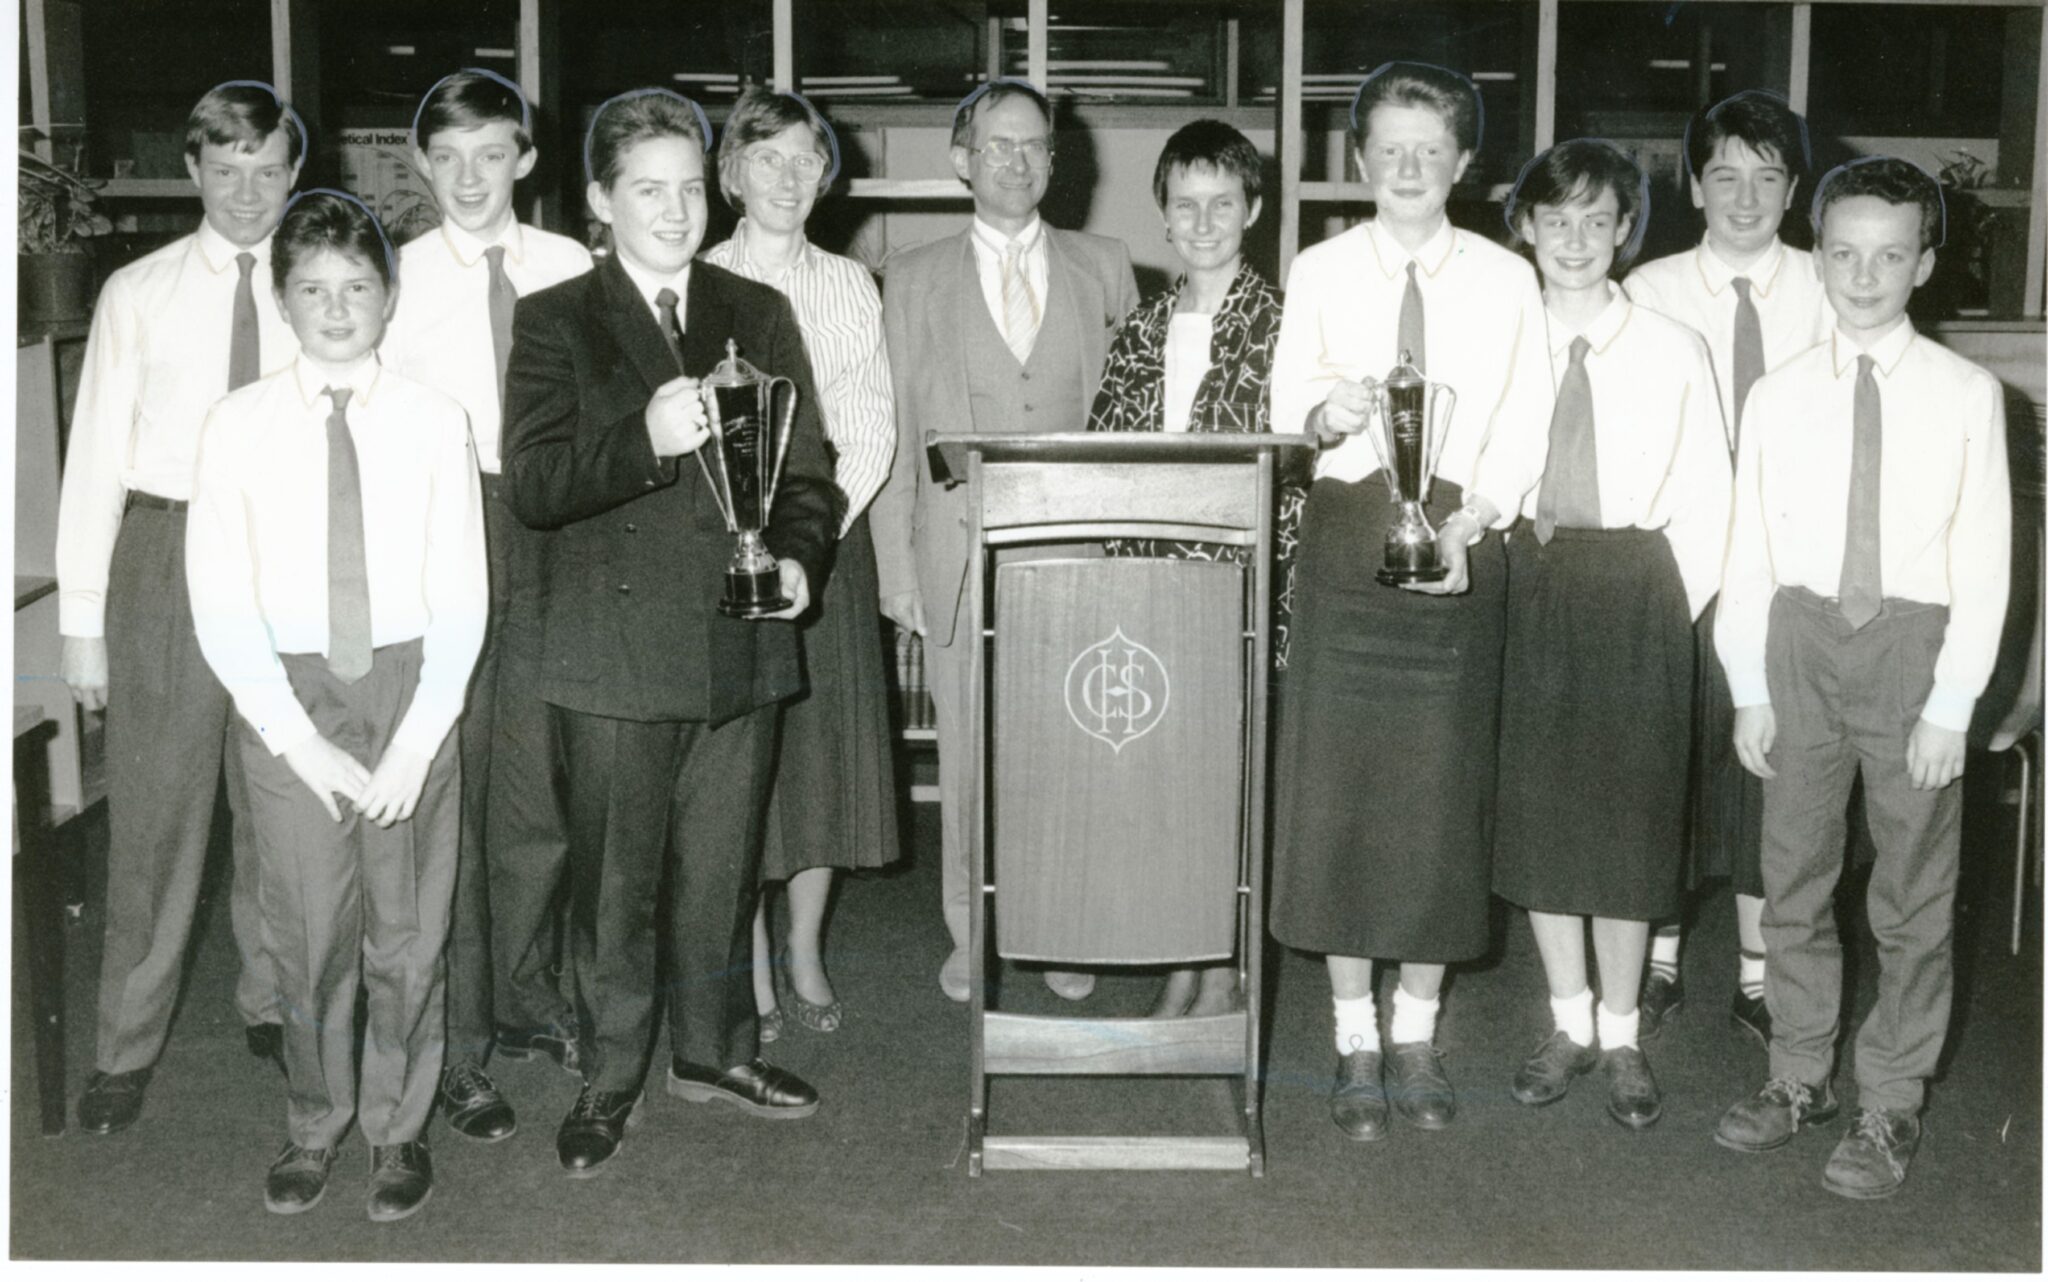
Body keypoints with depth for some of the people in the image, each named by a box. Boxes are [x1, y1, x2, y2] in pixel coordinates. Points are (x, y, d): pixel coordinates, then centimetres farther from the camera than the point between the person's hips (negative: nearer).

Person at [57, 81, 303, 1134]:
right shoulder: (138, 293, 0)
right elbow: (95, 457, 0)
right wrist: (81, 618, -4)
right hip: (167, 549, -1)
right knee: (154, 802, 3)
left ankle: (270, 1000, 32)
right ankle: (129, 1044, 16)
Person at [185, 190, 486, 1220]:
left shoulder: (434, 421, -3)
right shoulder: (237, 426, -3)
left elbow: (460, 595, -3)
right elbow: (221, 604, -5)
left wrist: (418, 737, -12)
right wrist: (300, 740, -12)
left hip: (410, 684, 0)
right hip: (287, 697, 0)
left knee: (407, 931, 9)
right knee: (308, 934, 9)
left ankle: (398, 1127, 28)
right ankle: (317, 1124, 30)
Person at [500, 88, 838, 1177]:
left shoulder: (759, 315, 11)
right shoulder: (553, 323, 0)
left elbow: (806, 467, 12)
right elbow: (531, 485, -11)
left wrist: (797, 554, -8)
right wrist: (644, 439, -27)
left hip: (740, 643, 3)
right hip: (614, 651, -3)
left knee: (722, 872, 15)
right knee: (611, 884, 5)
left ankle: (712, 1050, 32)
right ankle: (609, 1078, 21)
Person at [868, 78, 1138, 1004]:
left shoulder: (1103, 268, 10)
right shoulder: (915, 280, 8)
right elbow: (893, 431, 5)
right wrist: (896, 565, -1)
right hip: (964, 554, 0)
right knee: (968, 752, 4)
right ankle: (969, 935, 17)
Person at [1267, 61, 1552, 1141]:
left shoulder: (1505, 280, 6)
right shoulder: (1320, 272, 7)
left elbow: (1523, 426, 0)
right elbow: (1286, 398, -1)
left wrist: (1470, 523, -16)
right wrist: (1321, 412, -24)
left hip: (1460, 544, 0)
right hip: (1346, 535, 0)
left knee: (1441, 791, 3)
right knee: (1338, 784, -1)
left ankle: (1416, 1038, 16)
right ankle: (1355, 1045, 9)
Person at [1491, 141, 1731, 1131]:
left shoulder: (1672, 351, -1)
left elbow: (1706, 500, 2)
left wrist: (1668, 608, -4)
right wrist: (1503, 589, -2)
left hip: (1638, 598, -1)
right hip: (1525, 589, 2)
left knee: (1630, 813, 4)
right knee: (1534, 811, 7)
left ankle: (1622, 1039, 17)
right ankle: (1570, 1025, 23)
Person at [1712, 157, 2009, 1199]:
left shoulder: (1966, 395, -5)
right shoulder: (1778, 396, 1)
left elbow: (1984, 560, -5)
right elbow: (1748, 552, 3)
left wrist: (1950, 707, -10)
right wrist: (1750, 690, 1)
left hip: (1914, 638, -2)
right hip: (1802, 637, 2)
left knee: (1914, 893, 6)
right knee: (1793, 875, 12)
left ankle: (1889, 1106, 20)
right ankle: (1800, 1077, 29)